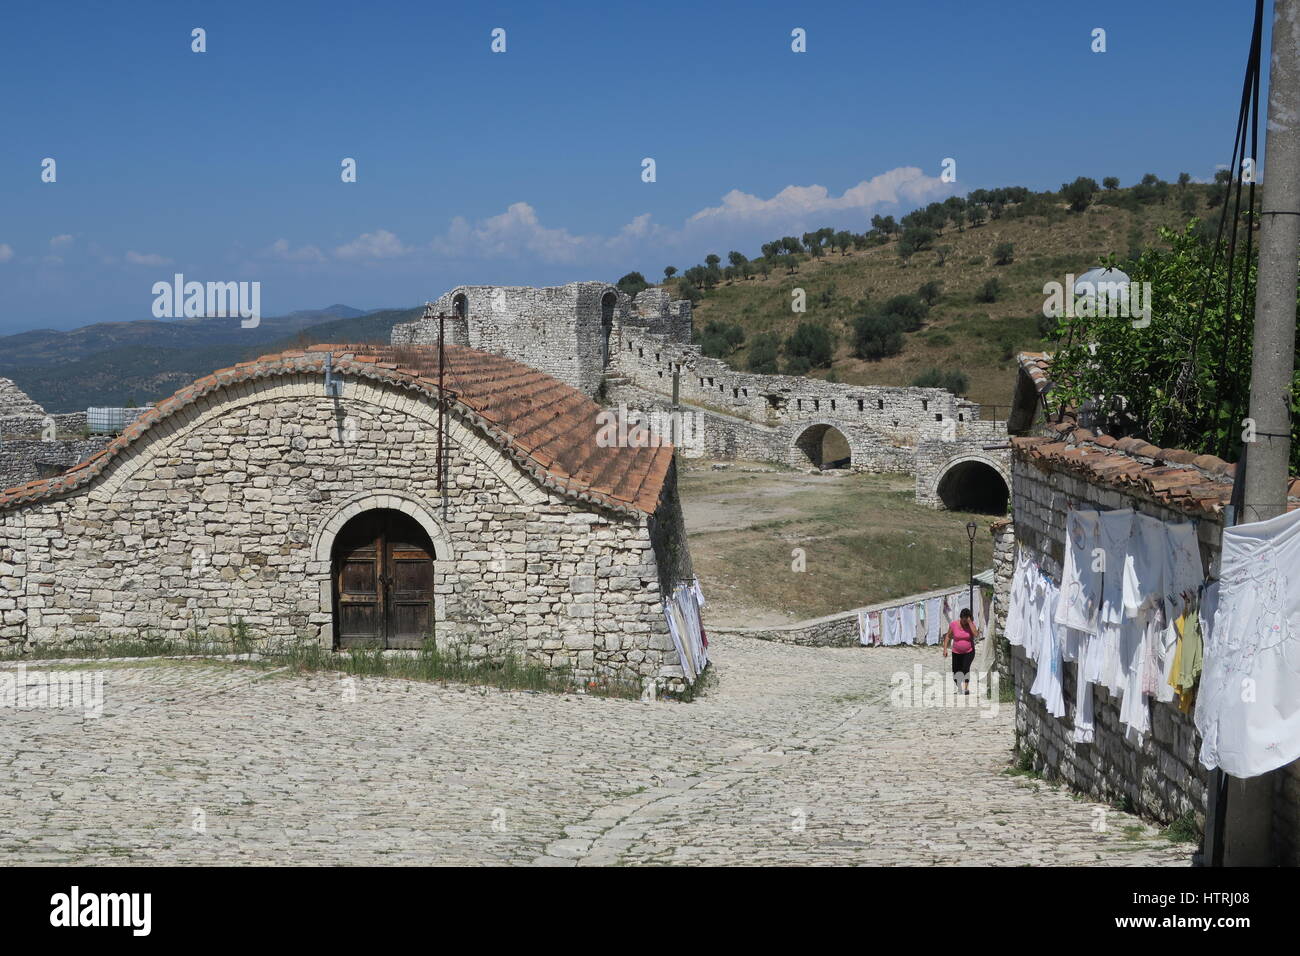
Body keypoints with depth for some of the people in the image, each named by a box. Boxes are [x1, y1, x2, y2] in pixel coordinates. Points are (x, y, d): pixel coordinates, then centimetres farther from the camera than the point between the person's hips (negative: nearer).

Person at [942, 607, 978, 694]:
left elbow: (976, 635, -28)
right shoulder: (953, 624, -11)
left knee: (965, 668, -26)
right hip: (956, 652, 2)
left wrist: (970, 622, -28)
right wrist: (945, 649, -6)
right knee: (956, 672, 9)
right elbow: (948, 636, 0)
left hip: (969, 652, -2)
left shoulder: (972, 624, -11)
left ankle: (966, 688, -24)